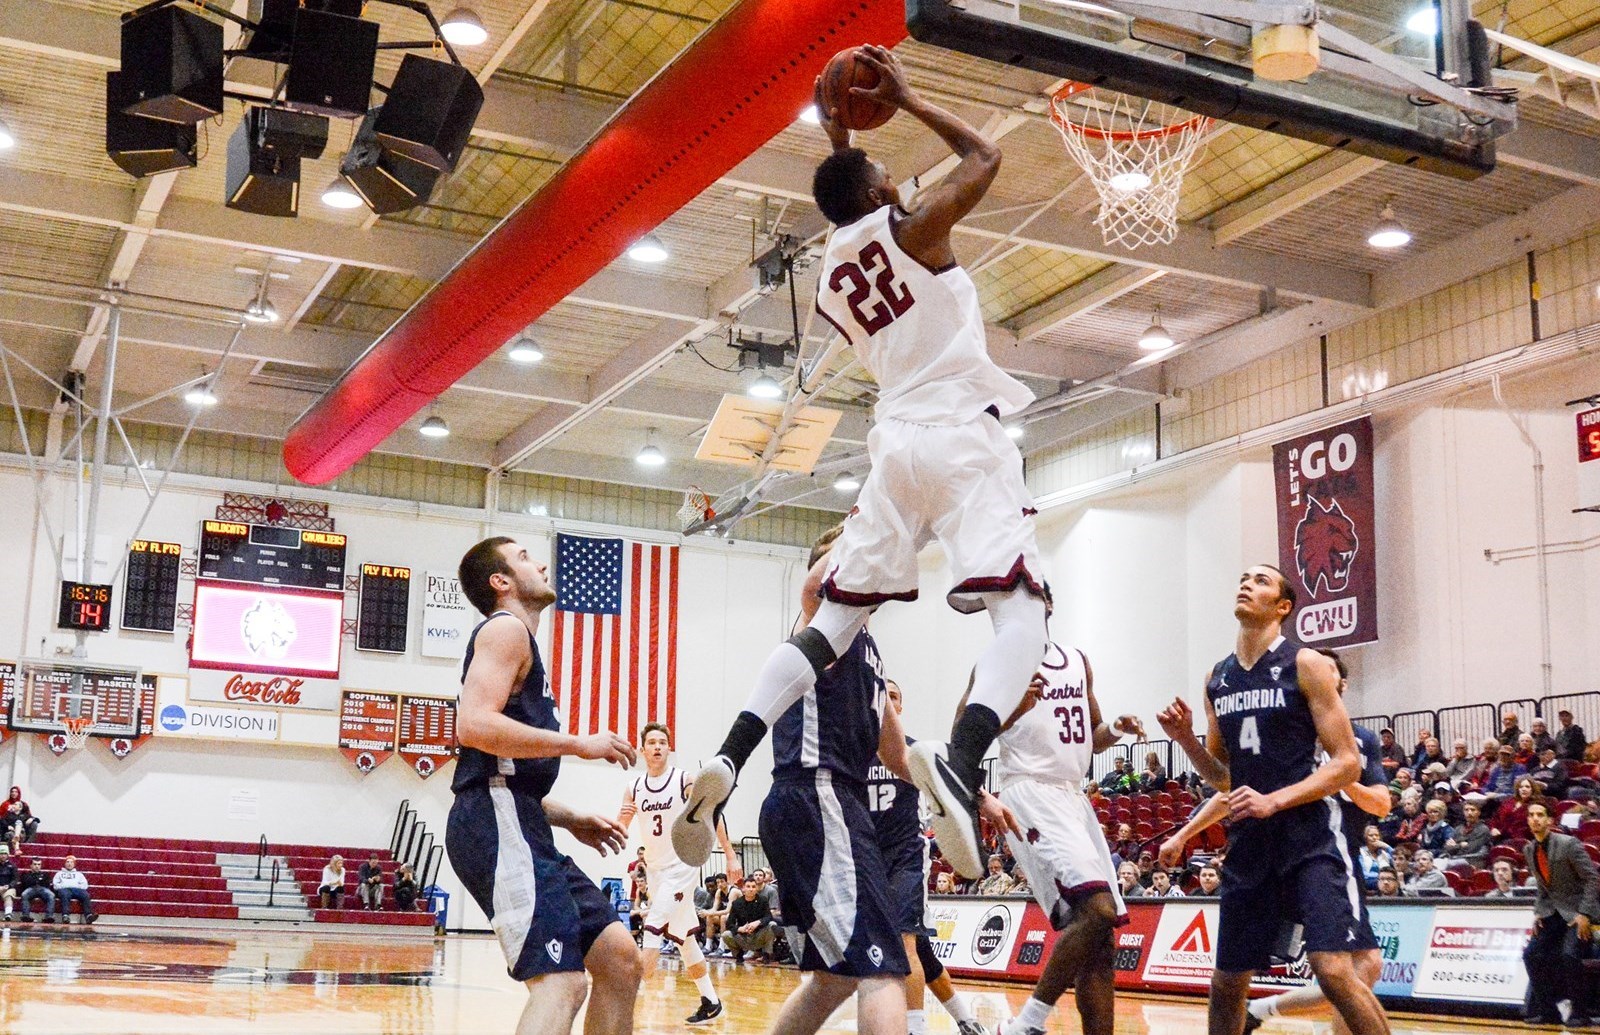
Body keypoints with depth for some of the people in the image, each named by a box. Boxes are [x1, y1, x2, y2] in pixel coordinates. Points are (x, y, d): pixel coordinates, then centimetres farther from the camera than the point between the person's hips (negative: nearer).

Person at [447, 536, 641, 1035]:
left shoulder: (517, 639, 28)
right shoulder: (505, 628, -2)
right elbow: (474, 725, -20)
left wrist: (571, 819, 20)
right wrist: (578, 743, -14)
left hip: (517, 824, 10)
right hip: (497, 823, -10)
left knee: (620, 959, 7)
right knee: (561, 980, -20)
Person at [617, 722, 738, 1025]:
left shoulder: (684, 780, -10)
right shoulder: (634, 788, 2)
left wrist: (730, 855, -4)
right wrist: (621, 819, -20)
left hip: (681, 867, -6)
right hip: (654, 870, 6)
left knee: (653, 929, -19)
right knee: (684, 938, 12)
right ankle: (710, 1002, 23)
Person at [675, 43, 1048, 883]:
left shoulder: (831, 278, 18)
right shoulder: (911, 227, 1)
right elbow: (984, 156, 14)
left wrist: (839, 145, 40)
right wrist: (904, 98, 22)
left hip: (895, 443, 6)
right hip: (961, 435, -6)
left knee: (833, 620, 9)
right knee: (1020, 609, -12)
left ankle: (725, 764, -6)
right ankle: (961, 758, -39)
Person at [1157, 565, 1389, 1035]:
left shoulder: (1306, 665, -6)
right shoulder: (1217, 678, 12)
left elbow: (1347, 764, -10)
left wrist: (1274, 801, -20)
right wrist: (1185, 739, 0)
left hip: (1310, 835, -6)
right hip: (1248, 843, 6)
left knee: (1334, 970, -19)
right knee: (1226, 981, 11)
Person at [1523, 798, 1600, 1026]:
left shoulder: (1568, 844, -17)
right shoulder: (1529, 850, 3)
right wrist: (1538, 913, 4)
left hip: (1578, 911, -7)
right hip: (1552, 912, 7)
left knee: (1569, 956, -24)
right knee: (1532, 954, -4)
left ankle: (1581, 1013, -7)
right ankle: (1547, 1010, 7)